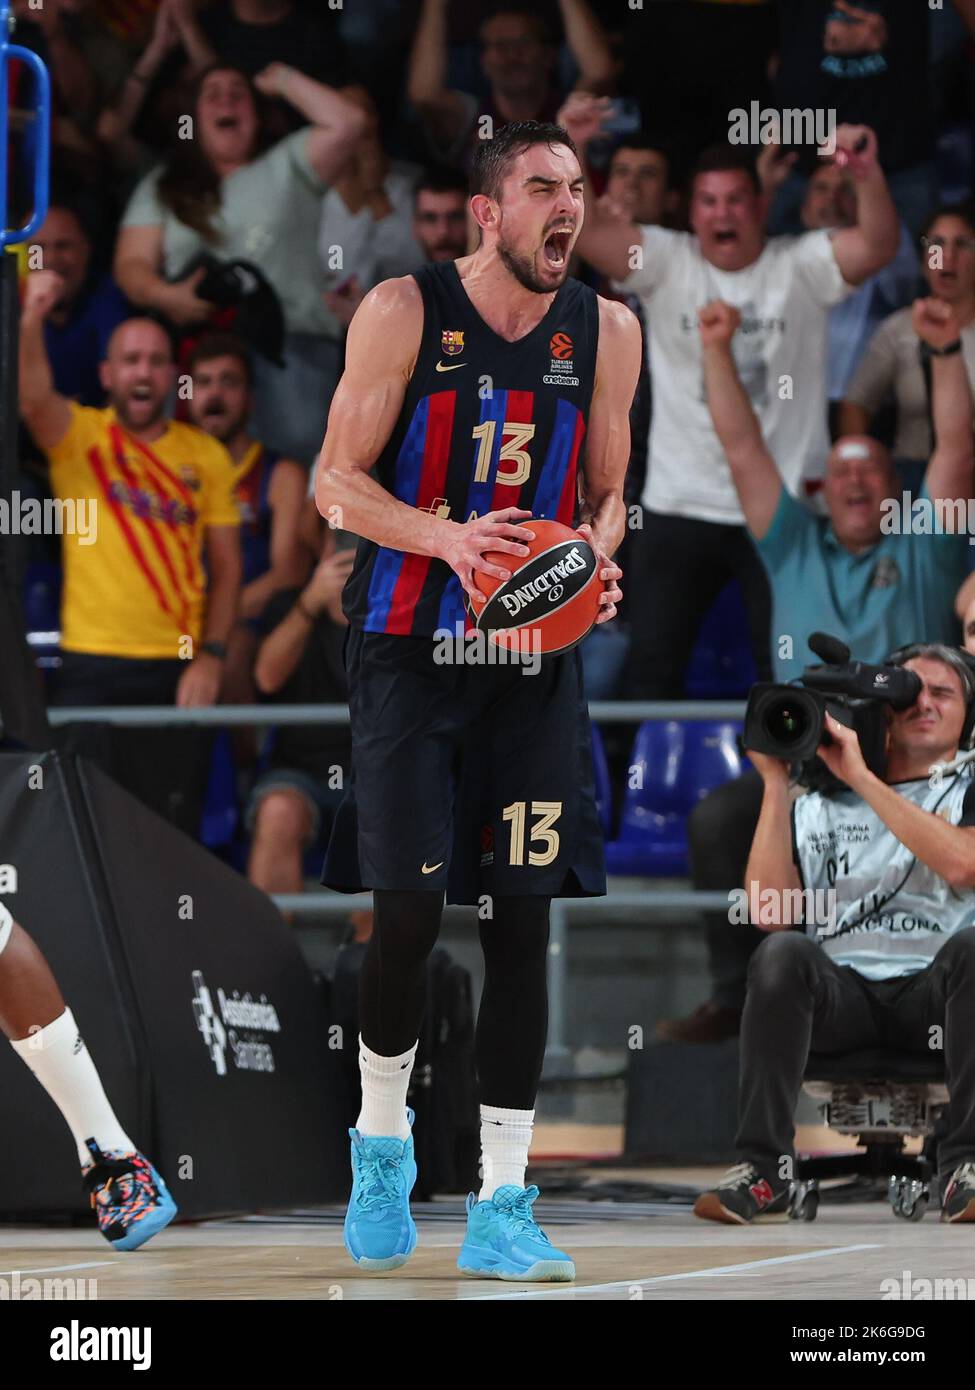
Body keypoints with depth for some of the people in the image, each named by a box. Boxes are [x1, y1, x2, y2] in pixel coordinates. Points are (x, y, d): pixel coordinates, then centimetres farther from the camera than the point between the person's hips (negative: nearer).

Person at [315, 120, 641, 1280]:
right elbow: (335, 480, -6)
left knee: (521, 920, -1)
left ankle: (501, 1206, 3)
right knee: (408, 908, -7)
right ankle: (382, 1140, 20)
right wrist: (448, 538, -22)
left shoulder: (606, 332, 5)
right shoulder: (404, 312, -6)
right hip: (408, 650, -3)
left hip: (537, 659, 3)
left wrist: (594, 558, -7)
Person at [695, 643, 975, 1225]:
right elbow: (772, 913, 5)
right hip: (839, 995, 1)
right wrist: (775, 784, 5)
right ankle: (764, 1166, -31)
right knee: (783, 953, -31)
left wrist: (862, 779, -8)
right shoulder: (818, 807, 20)